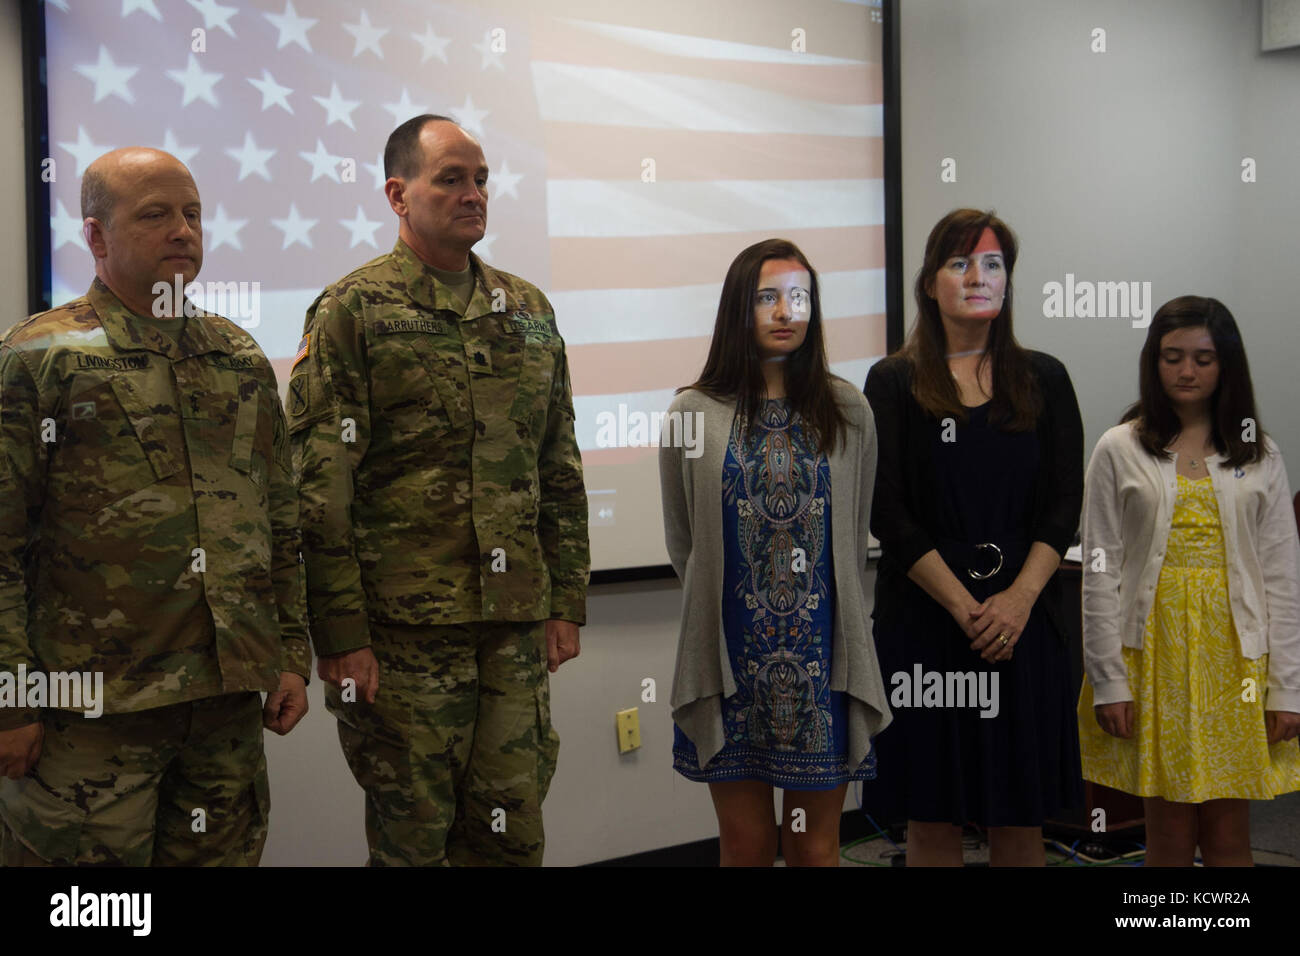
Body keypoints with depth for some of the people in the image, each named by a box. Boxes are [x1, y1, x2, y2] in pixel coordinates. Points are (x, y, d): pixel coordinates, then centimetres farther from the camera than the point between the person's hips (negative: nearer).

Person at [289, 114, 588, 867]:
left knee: (513, 832, 10)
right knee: (412, 836, 6)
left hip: (518, 624, 5)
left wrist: (568, 600, 10)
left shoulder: (529, 310, 12)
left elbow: (561, 468, 15)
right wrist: (341, 633, -13)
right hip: (403, 627, -4)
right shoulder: (352, 312, -4)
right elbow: (320, 487, -9)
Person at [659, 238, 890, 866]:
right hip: (731, 660, -1)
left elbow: (855, 537, 13)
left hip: (825, 658, 1)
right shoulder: (696, 413, 1)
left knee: (817, 844, 7)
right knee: (746, 842, 6)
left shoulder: (847, 412, 6)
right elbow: (682, 543, 9)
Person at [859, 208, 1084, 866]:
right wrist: (964, 606, -13)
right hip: (924, 615, -2)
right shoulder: (894, 383, 3)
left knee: (1020, 817, 7)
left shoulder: (1044, 380, 9)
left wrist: (1019, 598, -12)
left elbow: (1064, 505, 3)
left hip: (1022, 618, 2)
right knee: (932, 817, 3)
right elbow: (888, 513, -5)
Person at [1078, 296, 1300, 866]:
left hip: (1234, 656, 1)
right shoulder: (1119, 451, 1)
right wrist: (1109, 682, -6)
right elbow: (1100, 573, -1)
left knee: (1228, 835, 6)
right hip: (1155, 655, -1)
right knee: (1169, 832, 5)